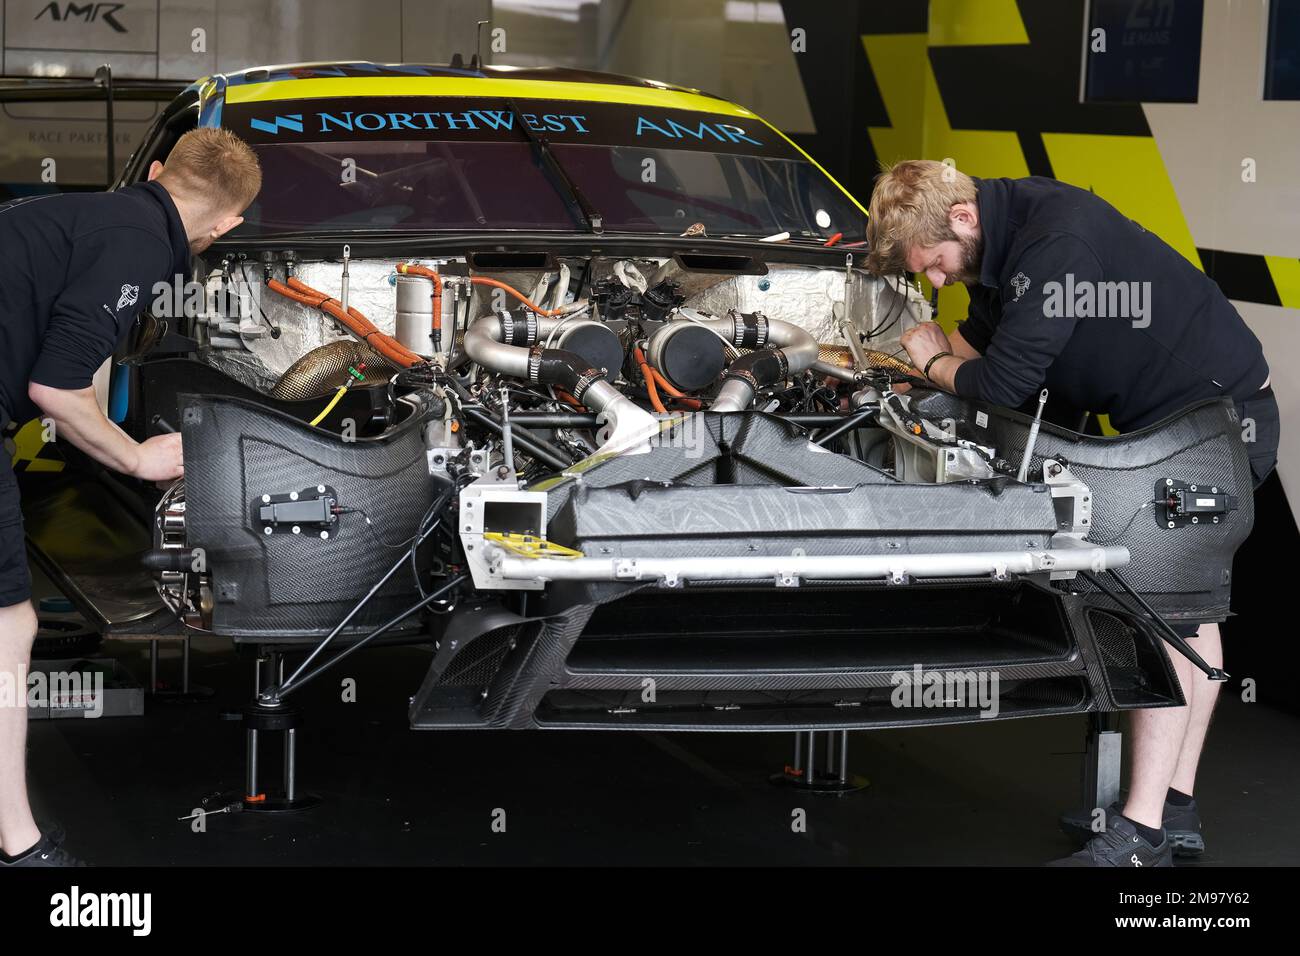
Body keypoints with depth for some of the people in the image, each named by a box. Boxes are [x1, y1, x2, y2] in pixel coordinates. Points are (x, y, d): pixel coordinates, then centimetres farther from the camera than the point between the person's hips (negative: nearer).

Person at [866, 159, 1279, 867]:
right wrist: (940, 356, -1)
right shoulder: (1004, 237, 3)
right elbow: (984, 340, 20)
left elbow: (1003, 382, -29)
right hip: (1162, 421, 11)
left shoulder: (1057, 237, -30)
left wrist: (935, 364, -8)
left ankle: (1139, 835, -14)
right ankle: (1176, 812, 24)